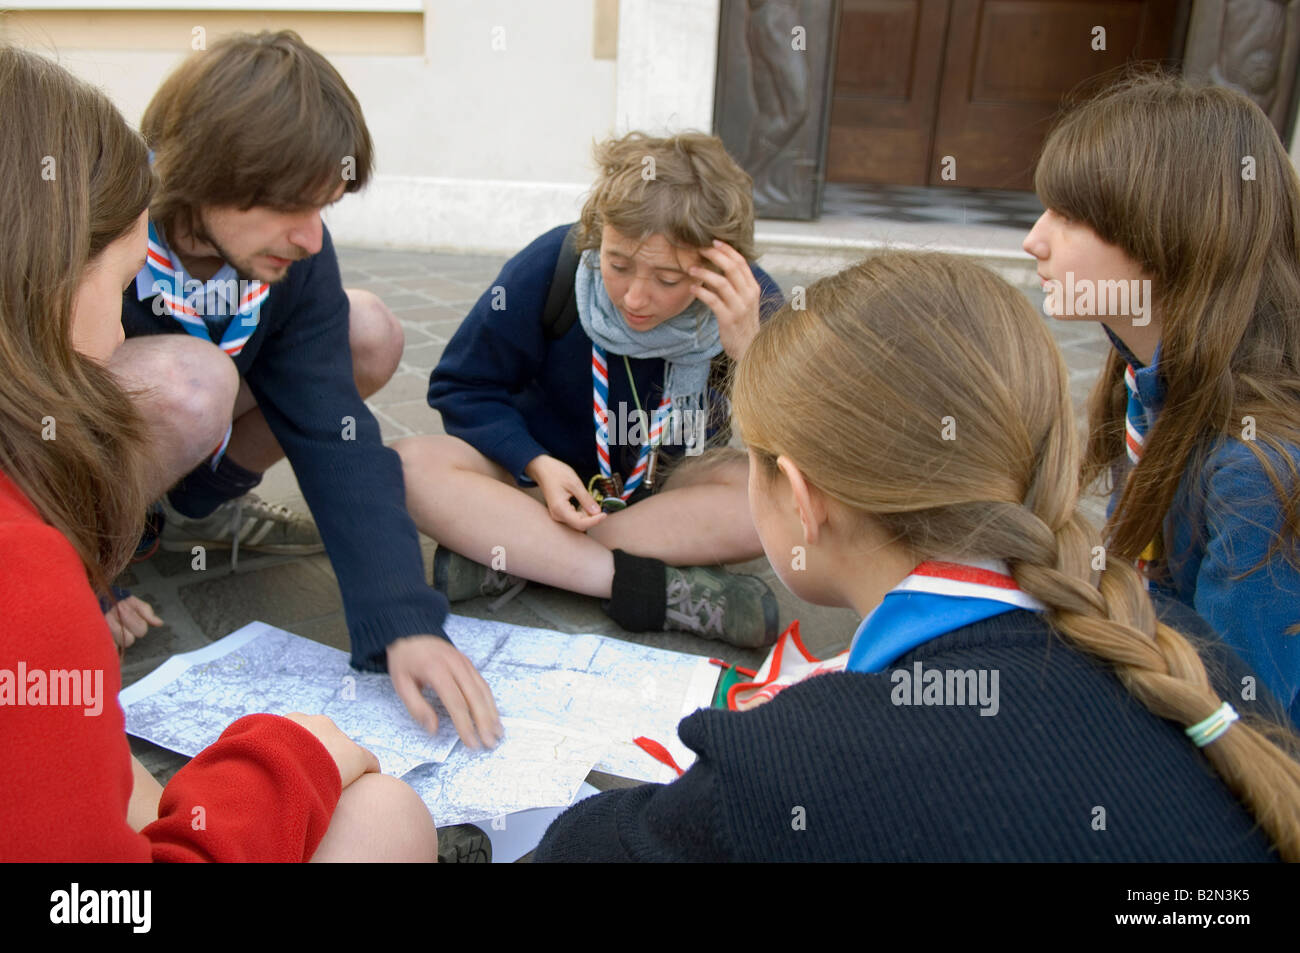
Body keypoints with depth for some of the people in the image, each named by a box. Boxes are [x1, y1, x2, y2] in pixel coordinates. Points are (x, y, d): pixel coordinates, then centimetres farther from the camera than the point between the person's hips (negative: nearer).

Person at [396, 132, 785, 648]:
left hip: (665, 486, 1)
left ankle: (506, 555, -30)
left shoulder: (750, 304, -20)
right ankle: (643, 585, -33)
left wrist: (749, 350, -37)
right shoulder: (549, 268, -21)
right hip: (544, 473, 0)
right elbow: (463, 388, -8)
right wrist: (537, 464, -24)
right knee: (409, 466, -29)